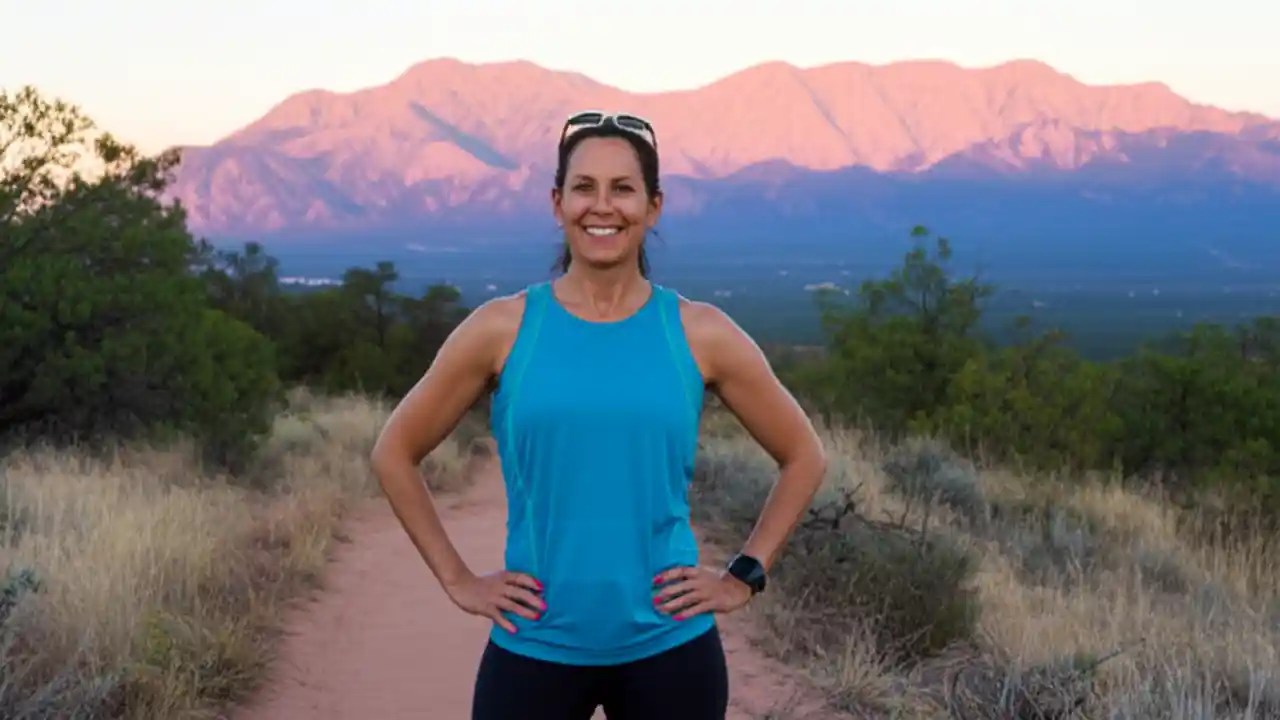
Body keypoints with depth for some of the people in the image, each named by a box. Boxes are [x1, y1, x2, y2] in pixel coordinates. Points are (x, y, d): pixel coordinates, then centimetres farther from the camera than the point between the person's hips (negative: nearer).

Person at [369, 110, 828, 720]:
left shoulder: (700, 335, -1)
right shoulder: (502, 328, -2)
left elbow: (803, 457, 9)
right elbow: (395, 453, 6)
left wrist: (744, 577, 2)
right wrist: (457, 580, 1)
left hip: (668, 647, 1)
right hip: (533, 646, 0)